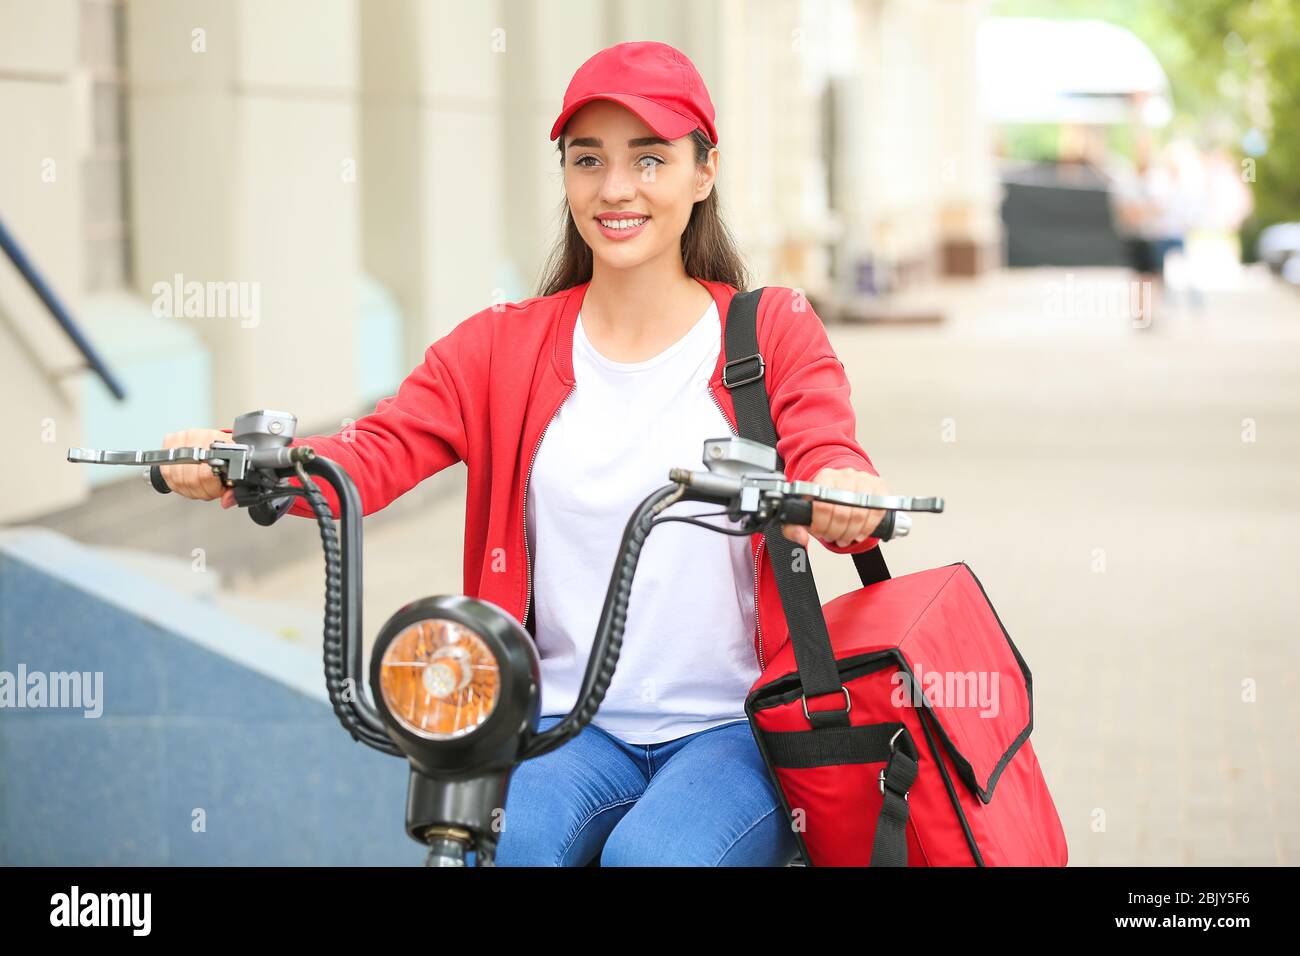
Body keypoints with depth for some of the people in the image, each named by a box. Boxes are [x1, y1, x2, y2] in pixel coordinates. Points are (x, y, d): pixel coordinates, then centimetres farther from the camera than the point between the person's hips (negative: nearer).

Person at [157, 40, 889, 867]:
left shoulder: (773, 330, 5)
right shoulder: (502, 348, 10)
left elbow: (827, 458, -12)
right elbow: (380, 451, -6)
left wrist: (845, 495, -39)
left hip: (735, 728, -1)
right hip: (571, 726, 2)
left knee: (651, 853, -31)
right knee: (509, 839, -30)